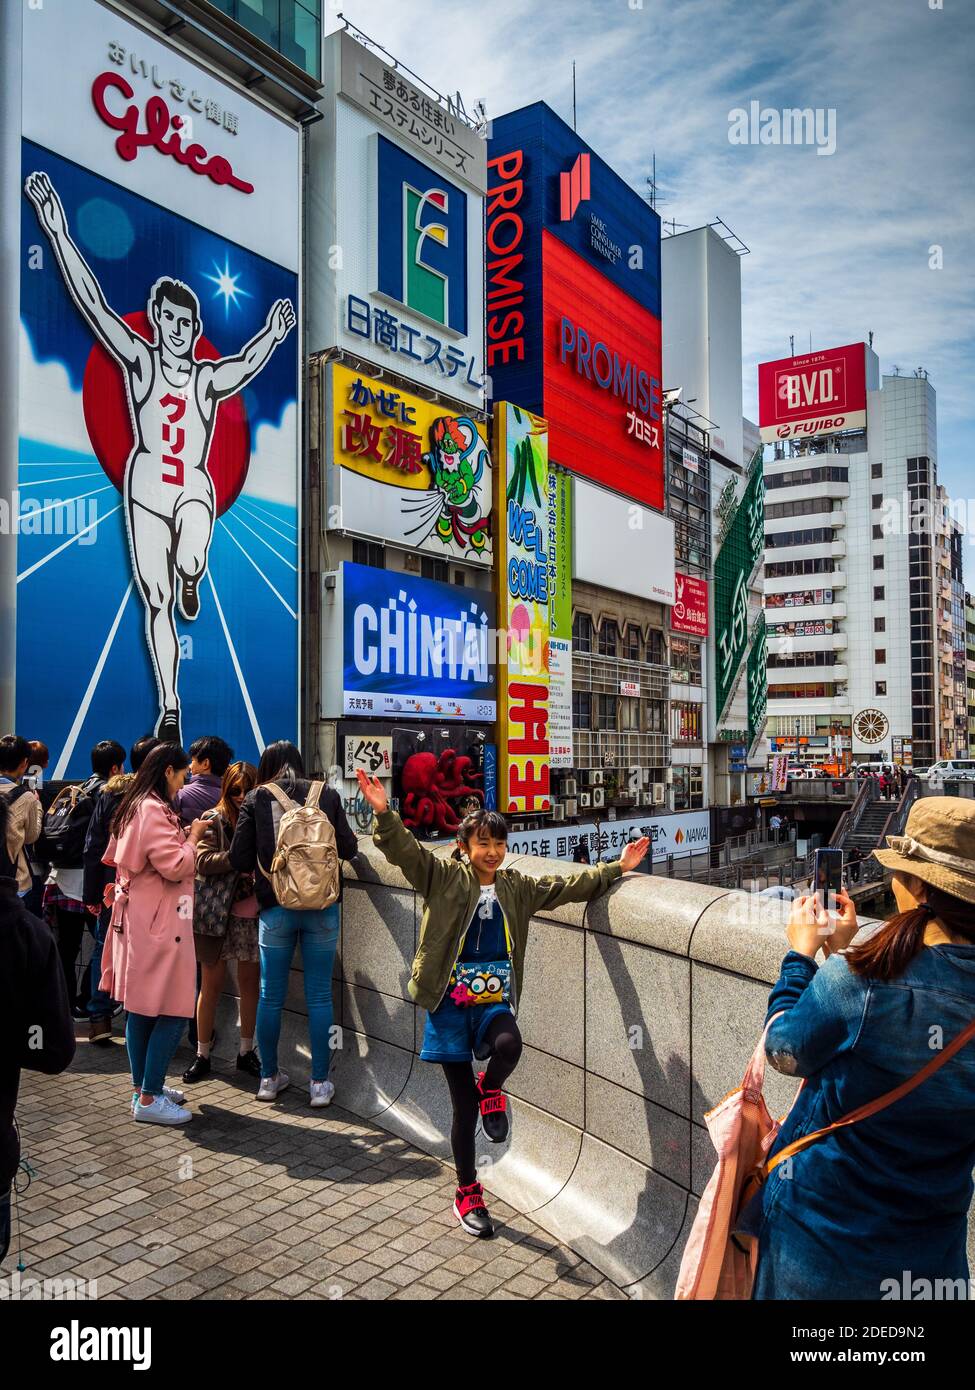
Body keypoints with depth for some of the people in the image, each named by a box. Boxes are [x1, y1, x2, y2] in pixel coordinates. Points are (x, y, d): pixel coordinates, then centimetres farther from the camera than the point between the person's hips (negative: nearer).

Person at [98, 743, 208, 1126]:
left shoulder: (134, 807, 14)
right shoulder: (154, 811, -17)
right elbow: (176, 867, -21)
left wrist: (182, 836, 13)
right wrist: (193, 836, -7)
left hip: (138, 918, 11)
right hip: (159, 923, -11)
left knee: (141, 1008, 16)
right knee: (172, 1011, -4)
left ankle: (144, 1087, 25)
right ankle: (148, 1100, 1)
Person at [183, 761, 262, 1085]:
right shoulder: (215, 820, -3)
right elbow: (203, 862, -15)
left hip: (252, 915, 2)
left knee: (250, 983, 11)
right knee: (211, 985, 8)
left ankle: (246, 1051, 25)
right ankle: (202, 1054, 21)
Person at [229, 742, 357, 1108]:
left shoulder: (256, 799, 0)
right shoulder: (327, 795, 0)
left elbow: (239, 859, -2)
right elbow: (348, 848, 4)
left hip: (275, 909, 0)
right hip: (322, 908, 0)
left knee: (271, 996, 13)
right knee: (319, 996, 8)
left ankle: (269, 1077, 26)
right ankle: (320, 1083, 14)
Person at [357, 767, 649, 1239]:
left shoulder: (516, 887, 7)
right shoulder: (443, 877, -5)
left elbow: (568, 886, 10)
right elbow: (404, 850, -18)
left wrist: (616, 868, 5)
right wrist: (384, 814, -35)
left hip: (493, 1001, 2)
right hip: (449, 1004, -2)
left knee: (509, 1045, -33)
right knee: (464, 1108, 5)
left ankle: (491, 1091, 4)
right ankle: (468, 1195, 28)